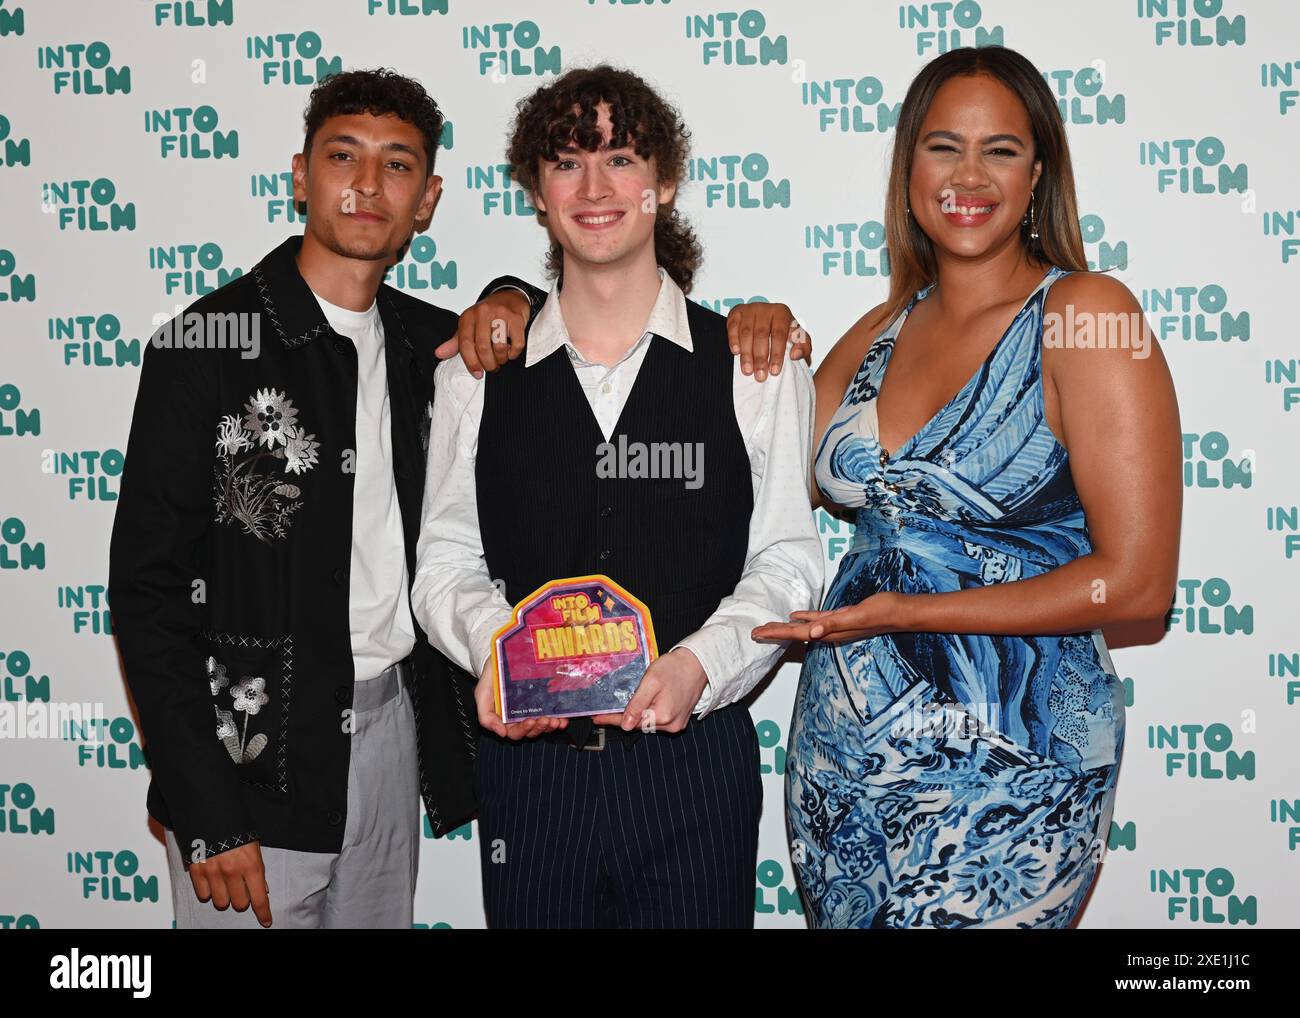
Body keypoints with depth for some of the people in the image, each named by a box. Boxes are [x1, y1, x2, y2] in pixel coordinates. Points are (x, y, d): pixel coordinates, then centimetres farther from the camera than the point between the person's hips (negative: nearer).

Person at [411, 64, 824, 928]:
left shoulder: (752, 367, 1)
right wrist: (495, 645, -15)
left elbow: (787, 562, -1)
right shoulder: (478, 373, 5)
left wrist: (696, 665, -18)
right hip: (527, 761, 1)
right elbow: (446, 557, 4)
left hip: (694, 761, -1)